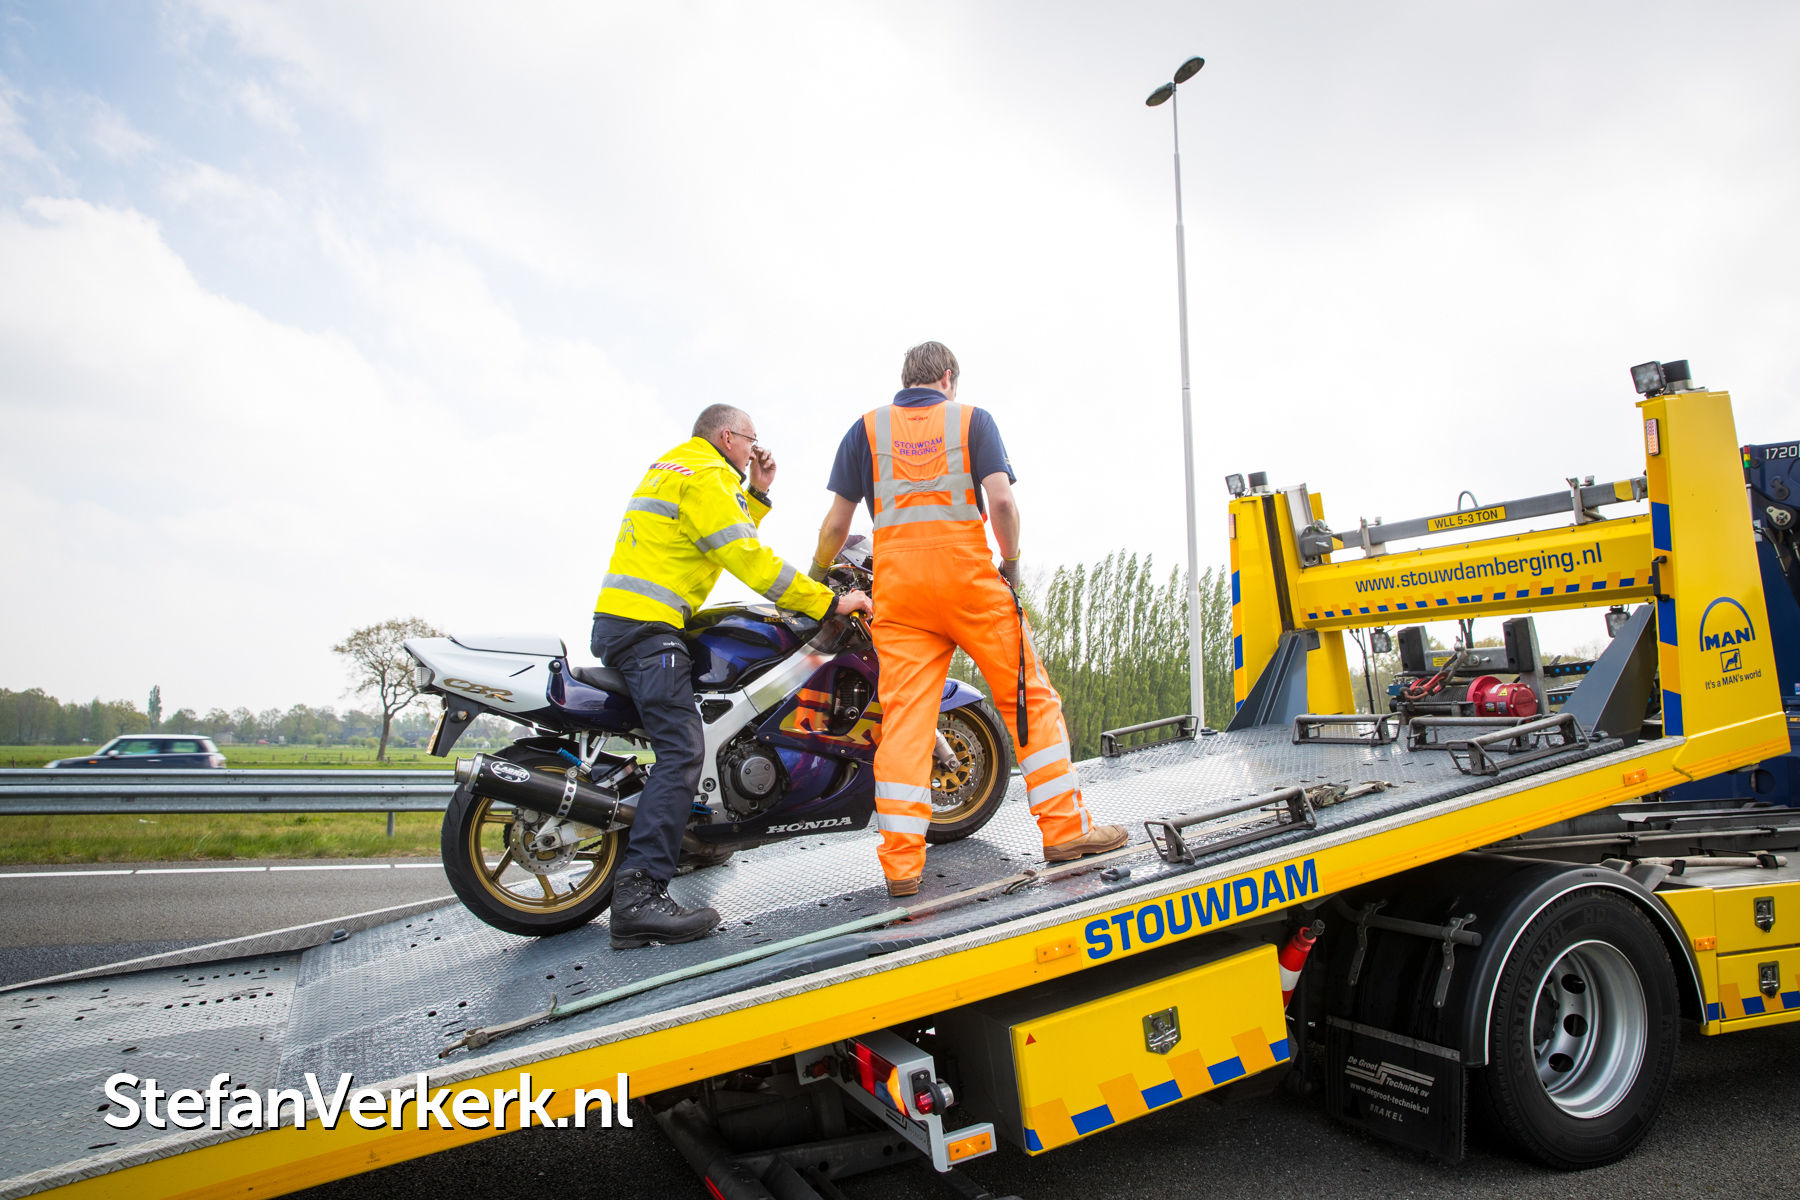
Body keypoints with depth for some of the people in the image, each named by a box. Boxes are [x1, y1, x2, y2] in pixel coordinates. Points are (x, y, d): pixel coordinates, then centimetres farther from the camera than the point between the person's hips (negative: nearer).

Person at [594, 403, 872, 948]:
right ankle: (639, 896, -30)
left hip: (619, 619, 11)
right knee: (682, 749, -21)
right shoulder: (703, 474, -8)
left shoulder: (672, 465, 25)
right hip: (646, 624, -11)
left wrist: (758, 492, 17)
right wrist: (830, 602, -13)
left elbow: (730, 537, 27)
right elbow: (749, 560, -15)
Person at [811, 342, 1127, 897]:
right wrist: (1011, 563, 8)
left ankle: (901, 863, -5)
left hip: (897, 581, 2)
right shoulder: (971, 419, 9)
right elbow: (1000, 501, -6)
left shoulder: (866, 428, 13)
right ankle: (1066, 829, 9)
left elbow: (837, 523, 8)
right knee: (1029, 697, 7)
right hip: (967, 571, -2)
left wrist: (816, 575, 23)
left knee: (903, 712, -1)